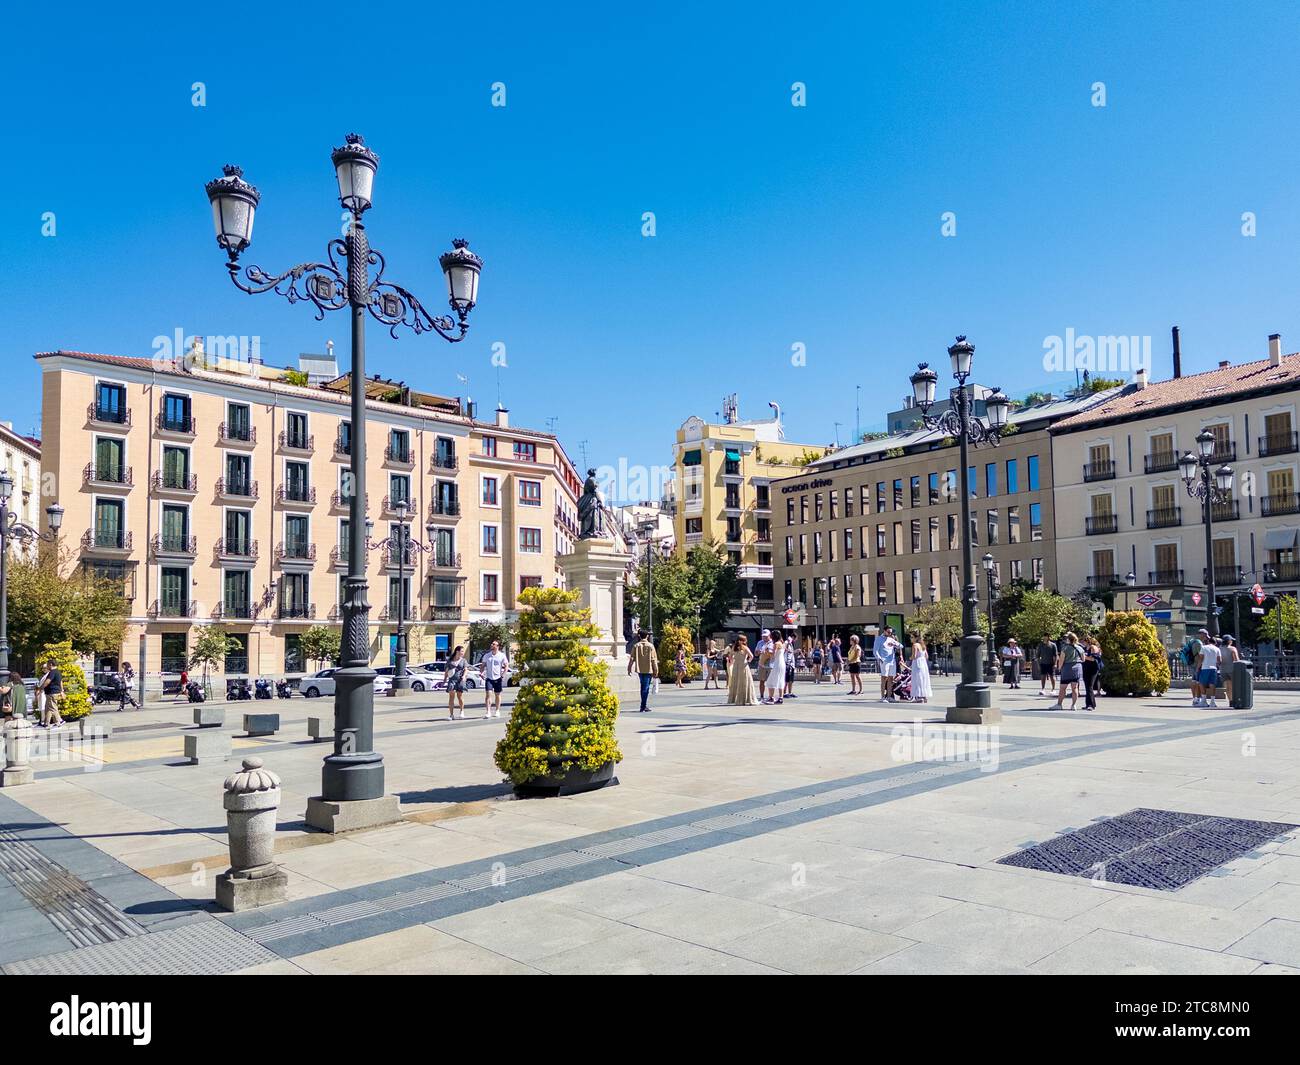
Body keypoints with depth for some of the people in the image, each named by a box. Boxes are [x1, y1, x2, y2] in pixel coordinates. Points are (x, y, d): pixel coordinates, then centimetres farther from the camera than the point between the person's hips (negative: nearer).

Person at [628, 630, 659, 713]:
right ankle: (643, 707, -6)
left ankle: (644, 706, 24)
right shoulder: (650, 646, -7)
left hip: (640, 670, 4)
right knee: (646, 688, -1)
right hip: (648, 670, -4)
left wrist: (629, 669, 9)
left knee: (643, 687, 18)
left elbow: (632, 658, 2)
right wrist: (655, 671, -1)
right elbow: (654, 660, -7)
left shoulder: (636, 646, 1)